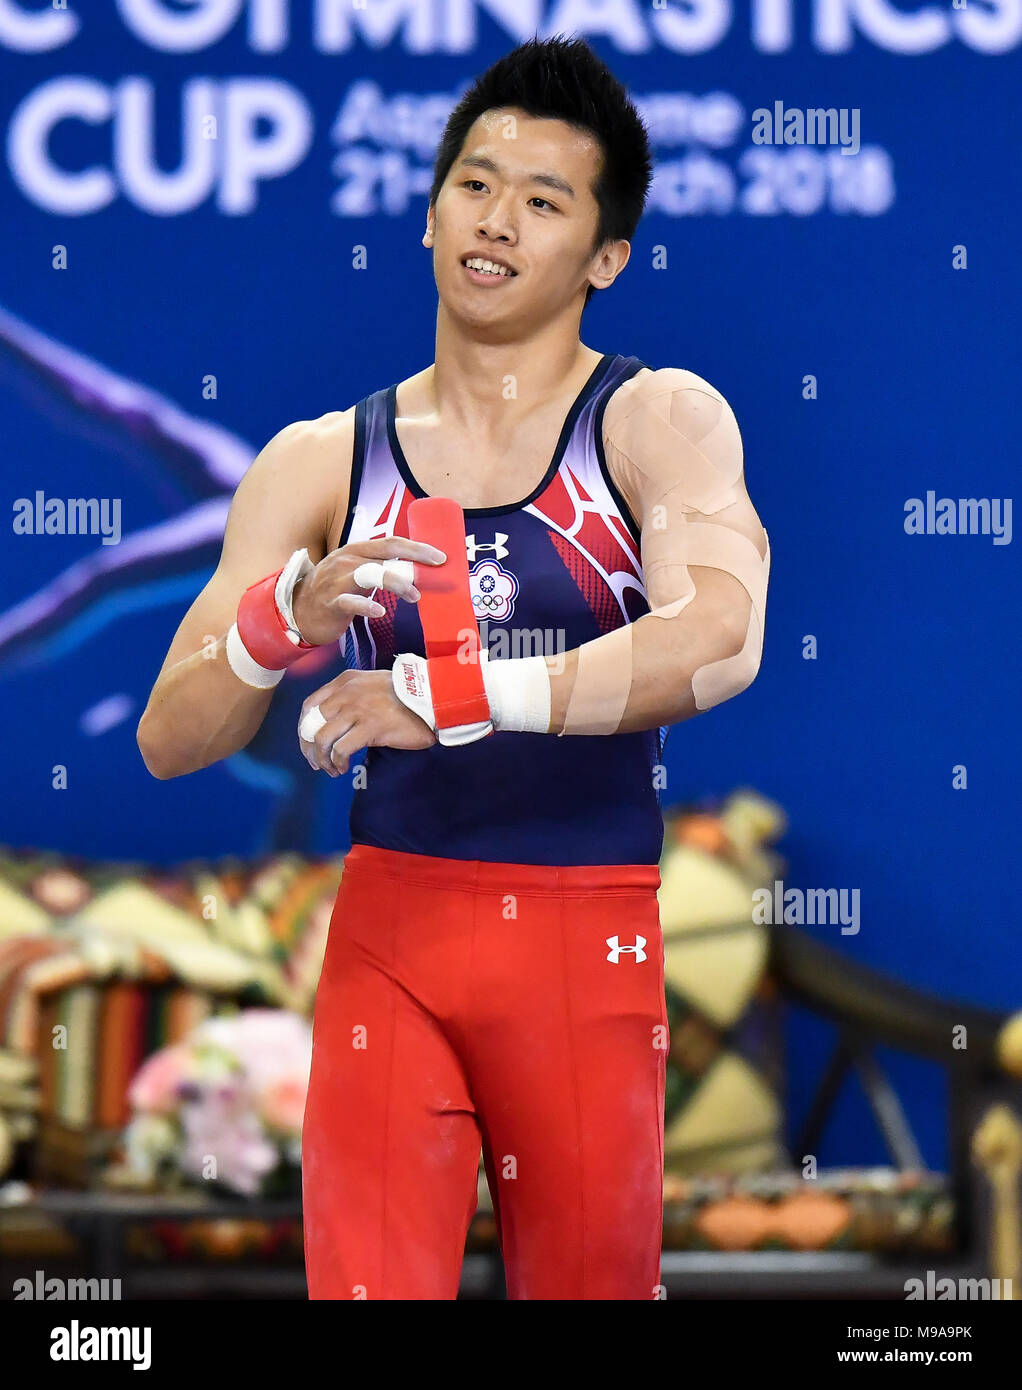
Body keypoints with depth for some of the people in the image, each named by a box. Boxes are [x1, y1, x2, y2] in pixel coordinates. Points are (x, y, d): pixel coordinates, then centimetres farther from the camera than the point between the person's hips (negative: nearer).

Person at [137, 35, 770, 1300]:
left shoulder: (659, 422, 0)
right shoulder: (320, 463, 7)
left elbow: (719, 642, -21)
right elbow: (168, 739, 3)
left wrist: (452, 697, -25)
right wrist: (283, 622, -18)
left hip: (590, 944, -1)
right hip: (388, 926, 1)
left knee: (591, 1284, 7)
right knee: (367, 1283, -9)